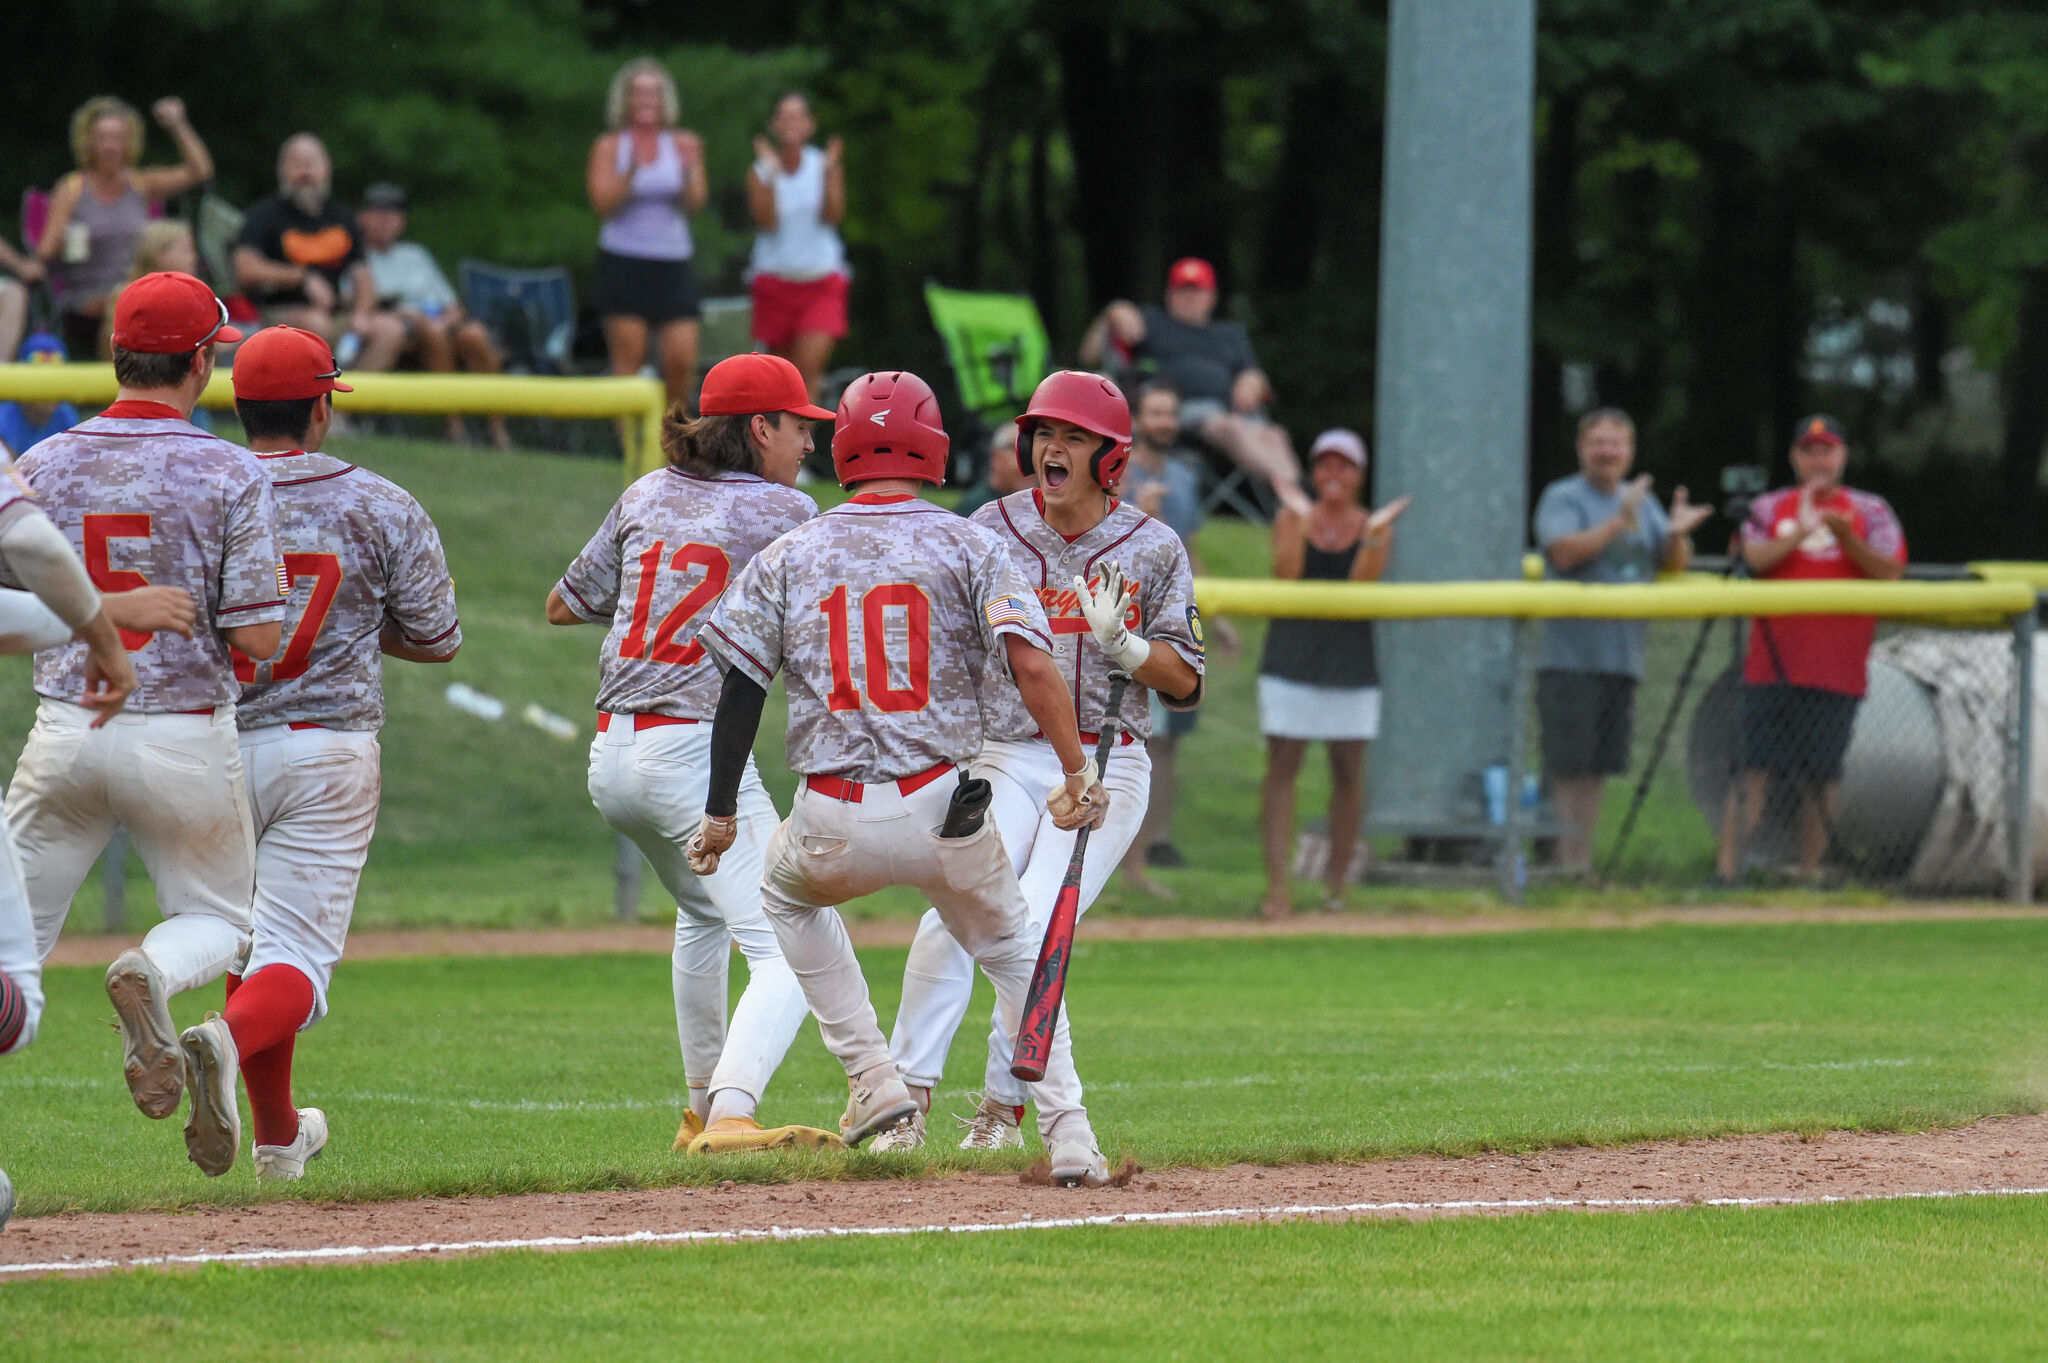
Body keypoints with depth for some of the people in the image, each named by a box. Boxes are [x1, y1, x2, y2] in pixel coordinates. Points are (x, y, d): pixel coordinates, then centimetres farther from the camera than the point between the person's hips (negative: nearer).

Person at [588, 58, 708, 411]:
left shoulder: (682, 146, 9)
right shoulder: (609, 147, 5)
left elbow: (696, 204, 2)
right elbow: (603, 202, -6)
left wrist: (690, 170, -17)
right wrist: (630, 172, -21)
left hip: (672, 260, 2)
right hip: (624, 262, -2)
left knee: (682, 360, -6)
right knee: (628, 361, -7)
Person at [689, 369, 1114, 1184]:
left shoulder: (789, 556, 8)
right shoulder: (967, 547, 3)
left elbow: (742, 685, 4)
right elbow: (1031, 662, -10)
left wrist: (721, 812, 10)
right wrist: (1077, 772, -5)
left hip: (831, 827, 1)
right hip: (943, 811, -1)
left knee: (788, 896, 34)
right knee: (1014, 956, 22)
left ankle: (875, 1084, 22)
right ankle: (1068, 1140, 7)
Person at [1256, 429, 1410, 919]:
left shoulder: (1373, 527, 4)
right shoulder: (1292, 520, 5)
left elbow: (1363, 581, -12)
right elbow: (1286, 575, -11)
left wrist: (1374, 536, -24)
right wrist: (1295, 521, -19)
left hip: (1351, 656, 1)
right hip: (1292, 655, -1)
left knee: (1348, 770, 4)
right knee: (1282, 765, -7)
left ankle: (1336, 881, 16)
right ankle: (1277, 886, -10)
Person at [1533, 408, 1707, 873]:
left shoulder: (1642, 502, 16)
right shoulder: (1562, 498, -3)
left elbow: (1674, 564, 12)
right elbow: (1563, 551, -18)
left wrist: (1677, 534, -9)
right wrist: (1618, 523, -26)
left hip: (1622, 657, 6)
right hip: (1570, 656, -6)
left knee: (1600, 765, 9)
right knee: (1569, 765, -9)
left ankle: (1584, 859, 14)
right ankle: (1568, 861, -9)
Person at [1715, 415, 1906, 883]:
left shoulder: (1870, 511, 10)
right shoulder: (1769, 508, 12)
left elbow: (1890, 571, -3)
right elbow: (1753, 559, -4)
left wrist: (1845, 537, -16)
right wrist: (1801, 532, -14)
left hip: (1837, 669, 0)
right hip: (1773, 665, 0)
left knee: (1821, 776, 1)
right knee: (1755, 769, -7)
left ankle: (1809, 876, 8)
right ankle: (1726, 874, -9)